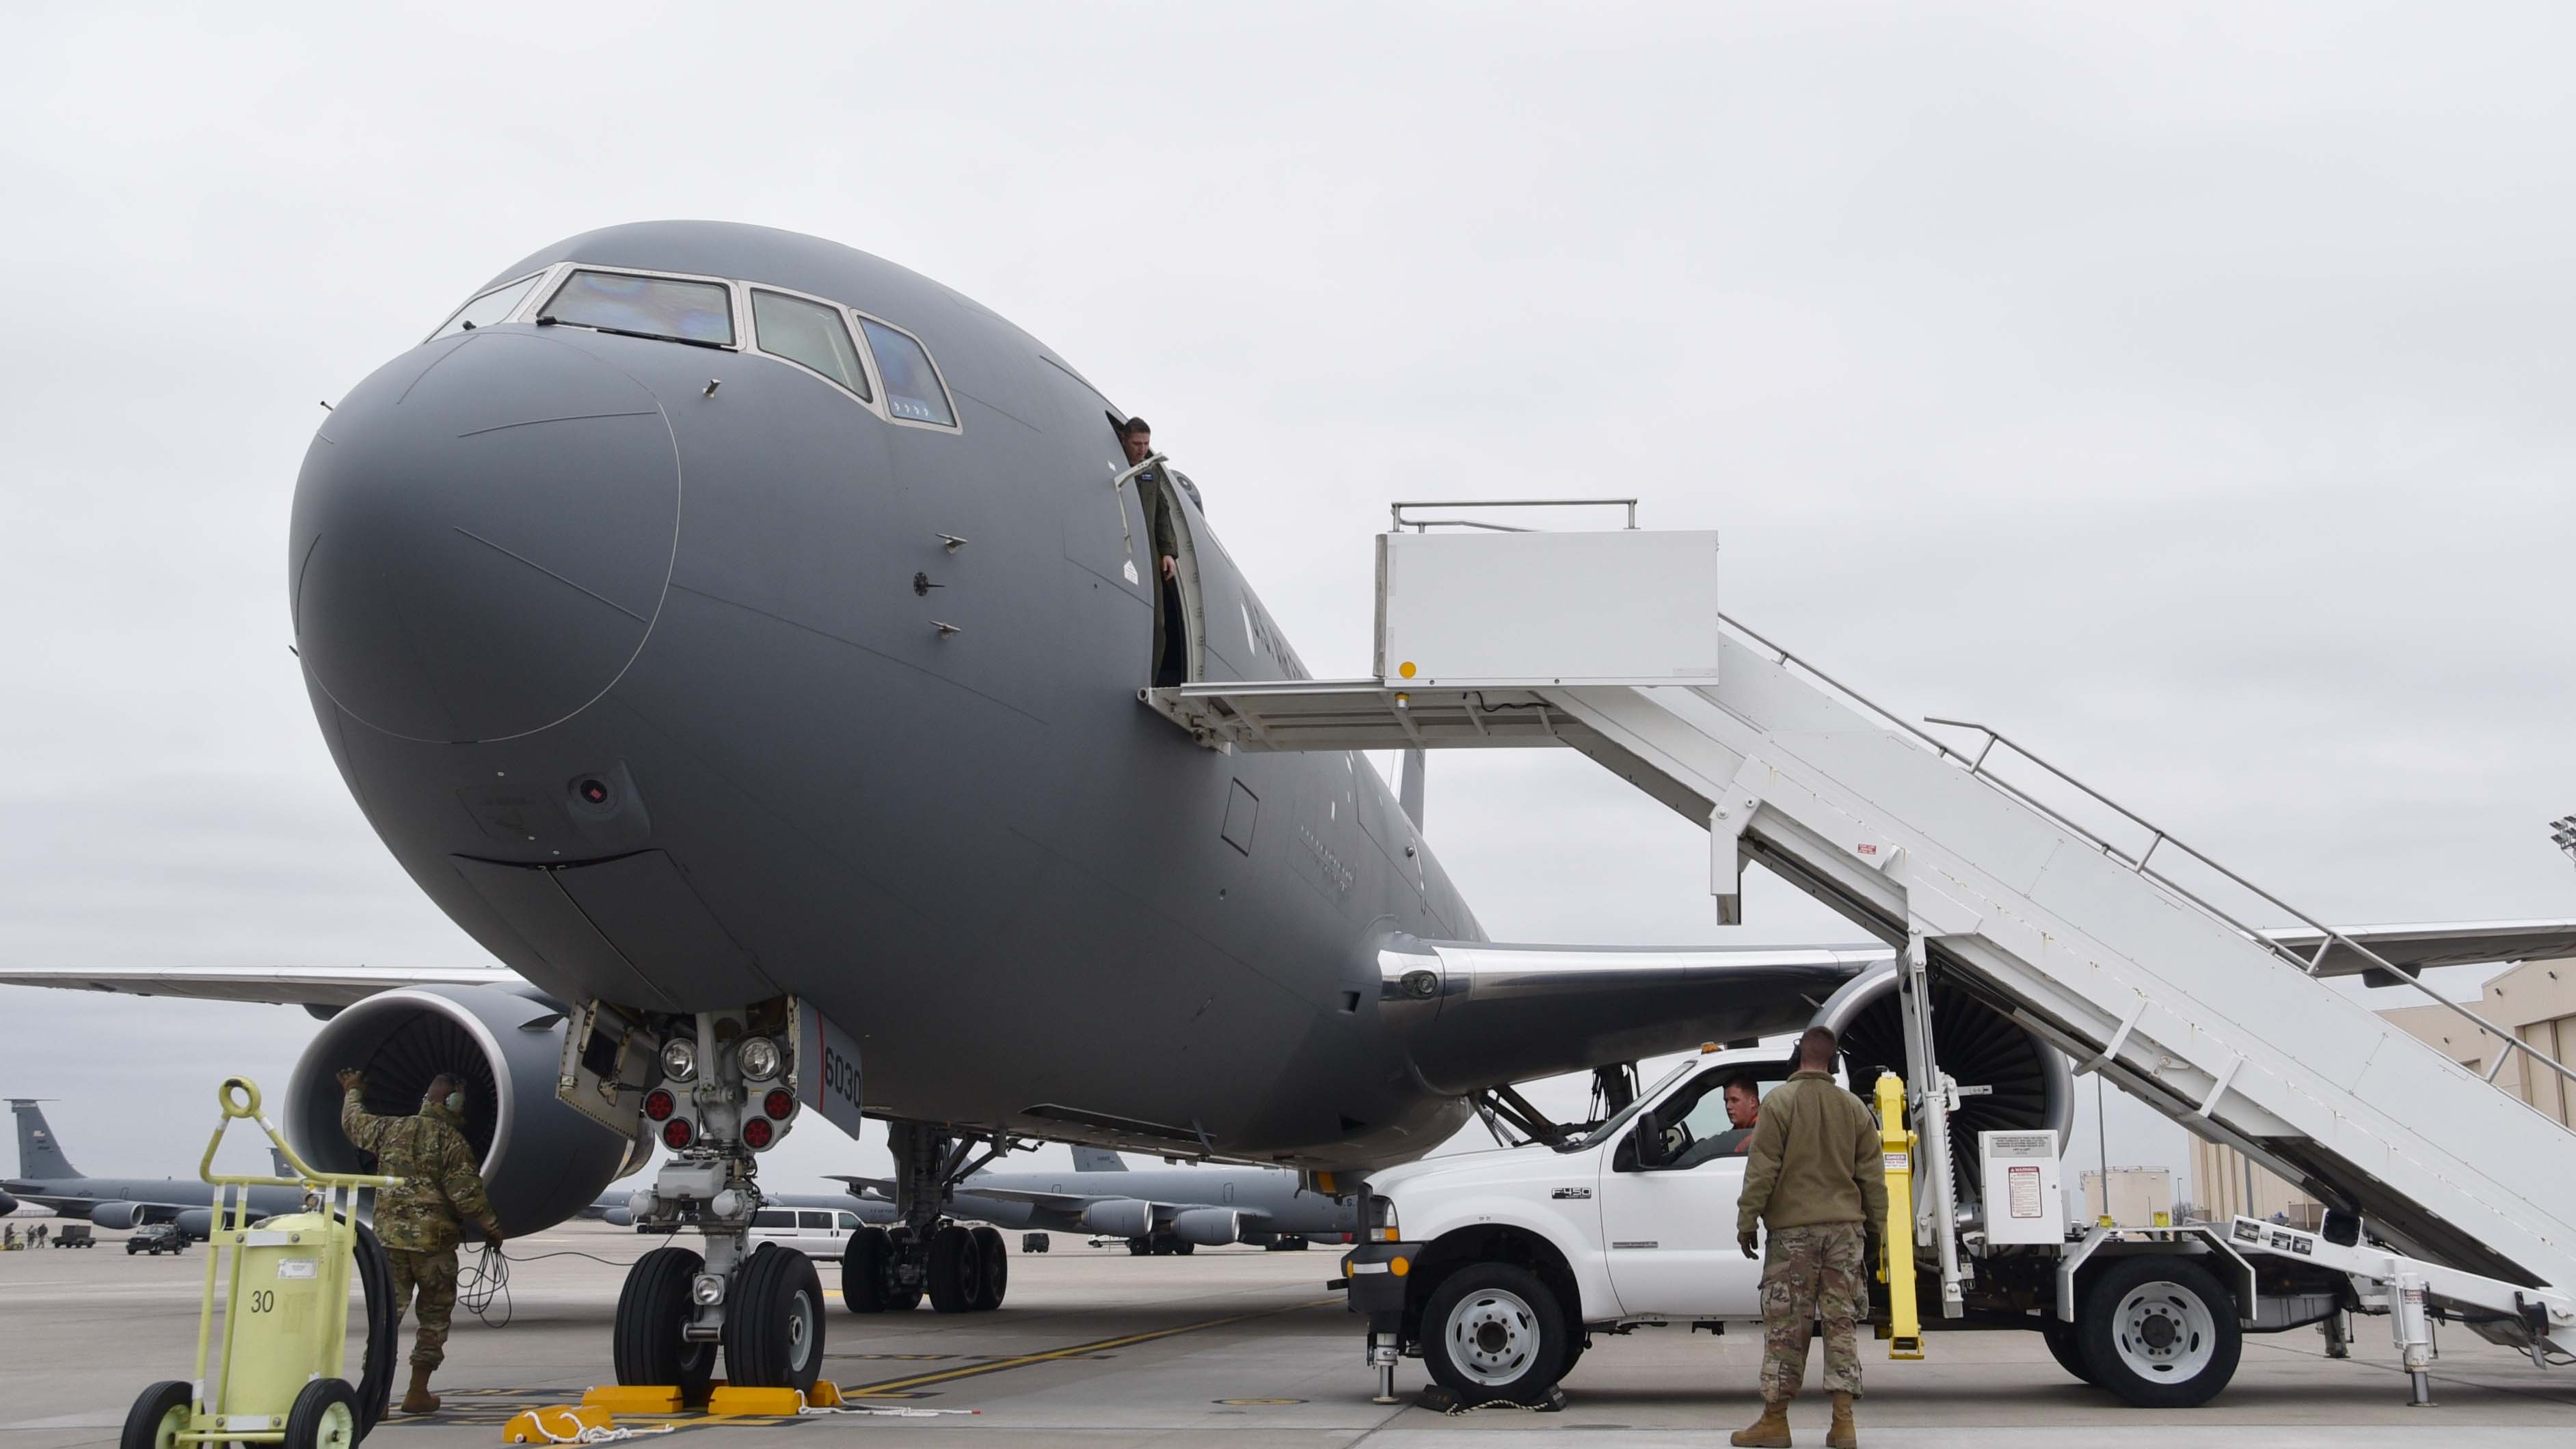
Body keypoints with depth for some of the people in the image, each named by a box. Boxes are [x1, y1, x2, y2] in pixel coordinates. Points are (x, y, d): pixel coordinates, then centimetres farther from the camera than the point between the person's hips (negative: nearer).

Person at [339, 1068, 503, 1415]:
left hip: (389, 1237, 4)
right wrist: (492, 1230, 1)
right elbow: (467, 1194, -12)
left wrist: (353, 1092, 48)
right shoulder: (451, 1141, -8)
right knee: (435, 1318, 9)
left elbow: (354, 1122, 28)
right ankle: (417, 1393, 10)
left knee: (387, 1312, 4)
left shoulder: (391, 1129, 8)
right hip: (434, 1241, -4)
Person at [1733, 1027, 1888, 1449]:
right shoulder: (1854, 1108, 8)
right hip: (1846, 1229, 4)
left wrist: (1747, 1221, -4)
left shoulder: (1780, 1101, -5)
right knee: (1842, 1323, 6)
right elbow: (1873, 1176, 10)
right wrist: (1875, 1226, 17)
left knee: (1785, 1325, 0)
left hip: (1793, 1229, -4)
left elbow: (1761, 1169, -9)